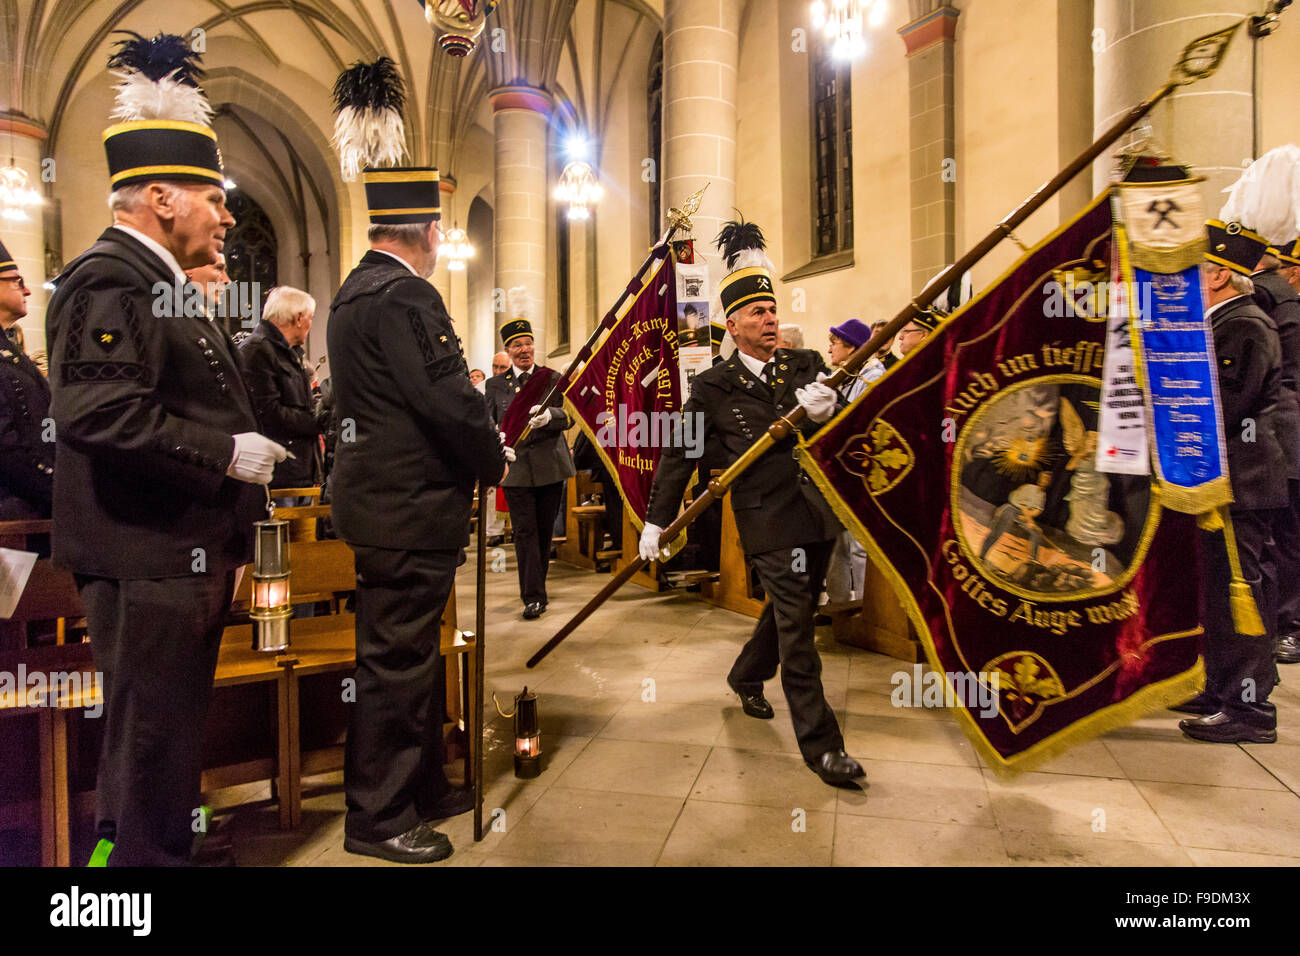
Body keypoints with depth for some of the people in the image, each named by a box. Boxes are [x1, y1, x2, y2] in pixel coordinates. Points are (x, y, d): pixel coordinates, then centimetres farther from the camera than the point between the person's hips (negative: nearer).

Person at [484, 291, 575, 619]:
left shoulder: (552, 378, 6)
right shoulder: (495, 384, 8)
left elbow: (568, 417, -4)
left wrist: (548, 415, -26)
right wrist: (499, 440, -19)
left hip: (550, 465, 1)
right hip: (516, 467, 0)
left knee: (545, 530, 10)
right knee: (525, 531, -3)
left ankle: (536, 585, 28)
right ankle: (533, 596, 0)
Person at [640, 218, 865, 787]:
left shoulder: (807, 367, 7)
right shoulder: (713, 388, -3)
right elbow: (679, 453, 3)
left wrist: (827, 408, -24)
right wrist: (657, 520, 2)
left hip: (817, 513, 5)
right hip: (768, 521, -5)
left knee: (790, 612, 20)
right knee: (796, 624, -4)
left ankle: (746, 677, 46)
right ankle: (819, 742, 8)